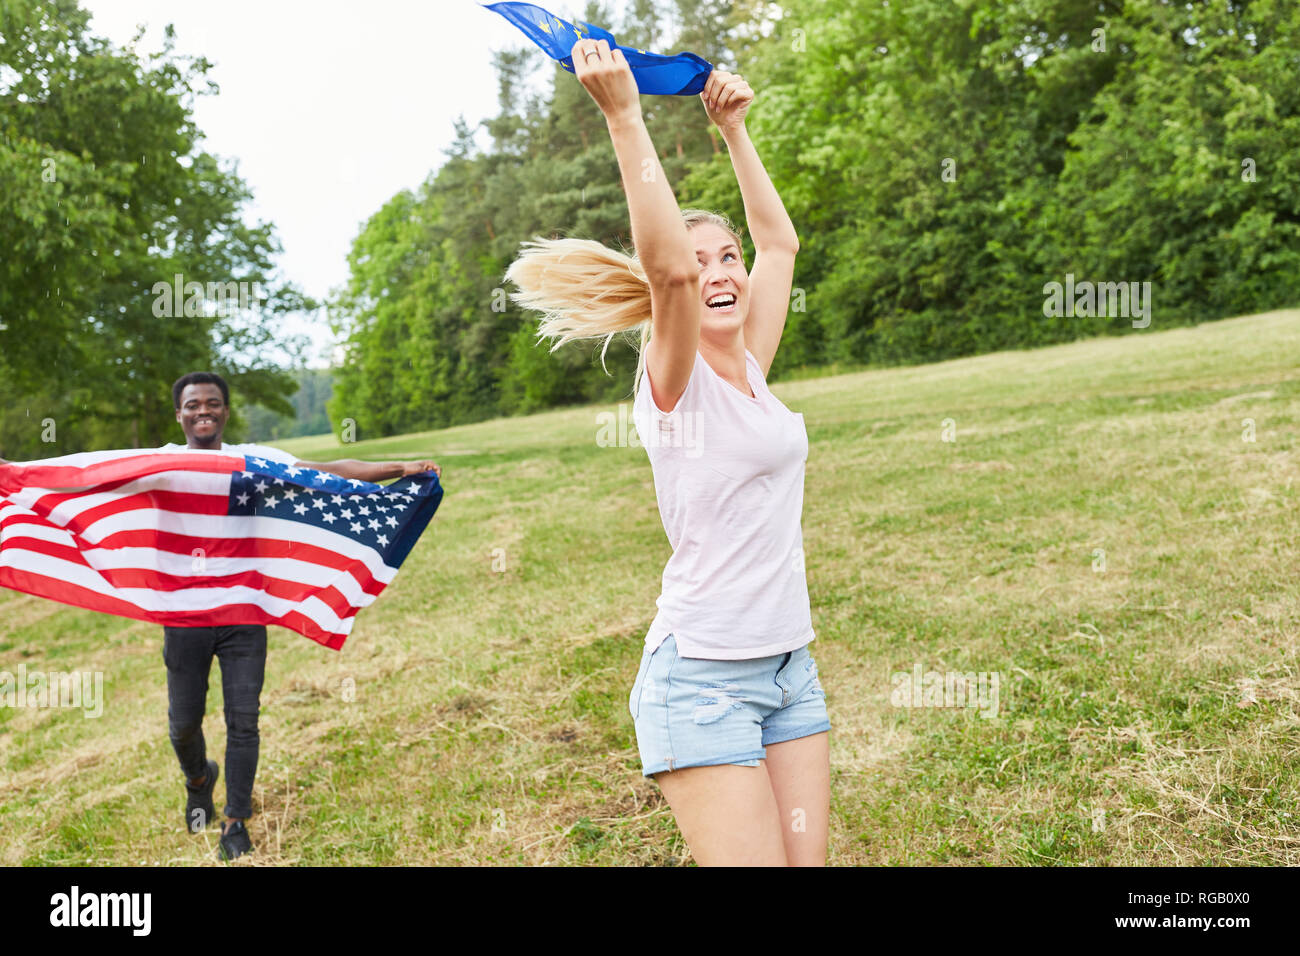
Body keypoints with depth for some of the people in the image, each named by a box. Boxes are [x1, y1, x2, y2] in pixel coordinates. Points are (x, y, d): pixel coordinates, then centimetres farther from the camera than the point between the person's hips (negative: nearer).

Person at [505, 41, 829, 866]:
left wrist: (733, 128, 19)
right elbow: (669, 267, -27)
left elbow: (781, 244, 18)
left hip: (789, 667, 7)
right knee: (754, 859, -9)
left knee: (807, 859, 6)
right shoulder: (674, 383, -9)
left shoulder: (750, 370, 10)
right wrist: (624, 116, -27)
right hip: (702, 678, -7)